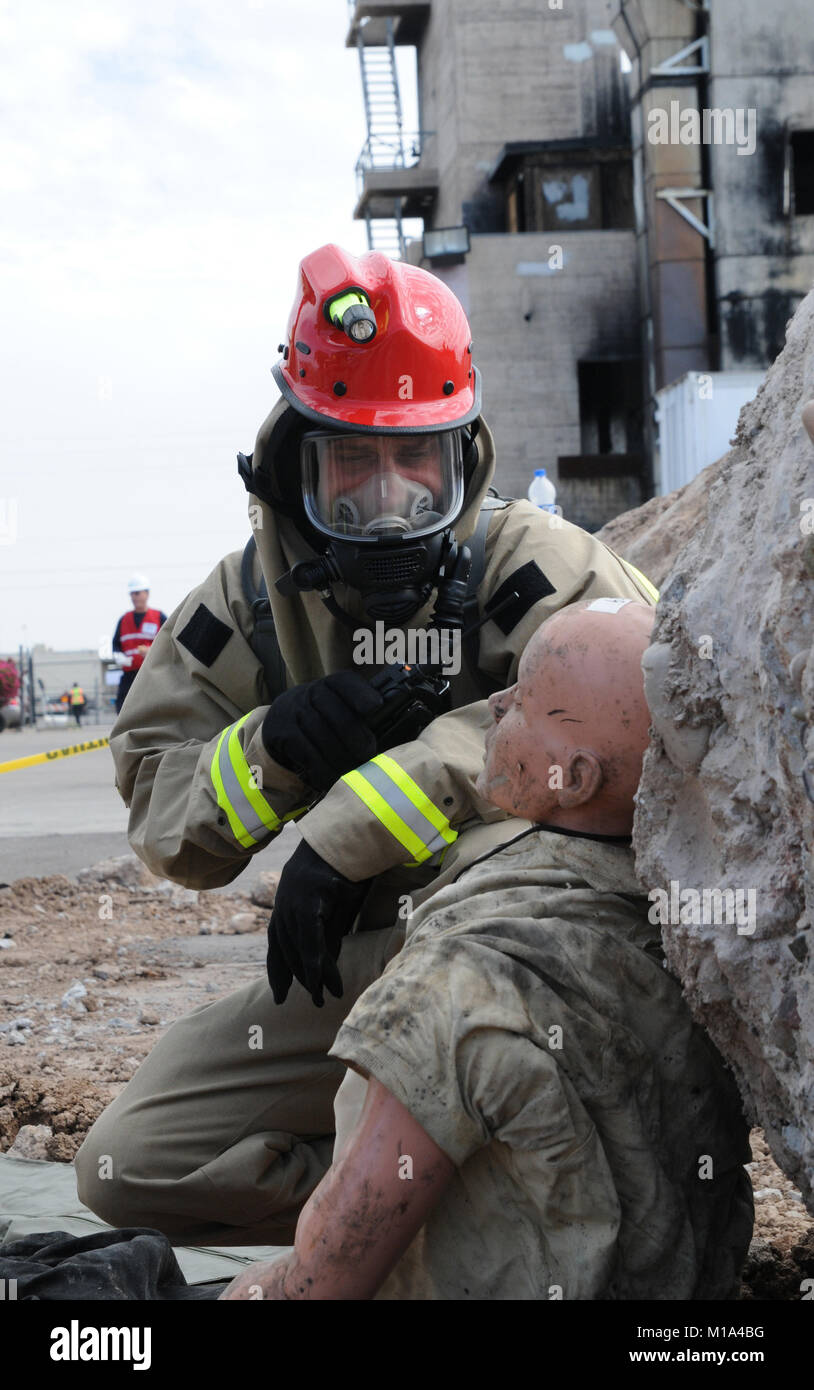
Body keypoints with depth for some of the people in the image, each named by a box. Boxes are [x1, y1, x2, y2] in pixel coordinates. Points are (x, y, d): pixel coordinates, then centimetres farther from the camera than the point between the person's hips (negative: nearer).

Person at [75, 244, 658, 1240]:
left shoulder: (528, 562, -12)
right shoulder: (252, 598, 4)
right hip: (362, 960, 5)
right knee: (128, 1167, -3)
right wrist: (274, 748, -20)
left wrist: (348, 829, -34)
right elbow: (161, 821, 4)